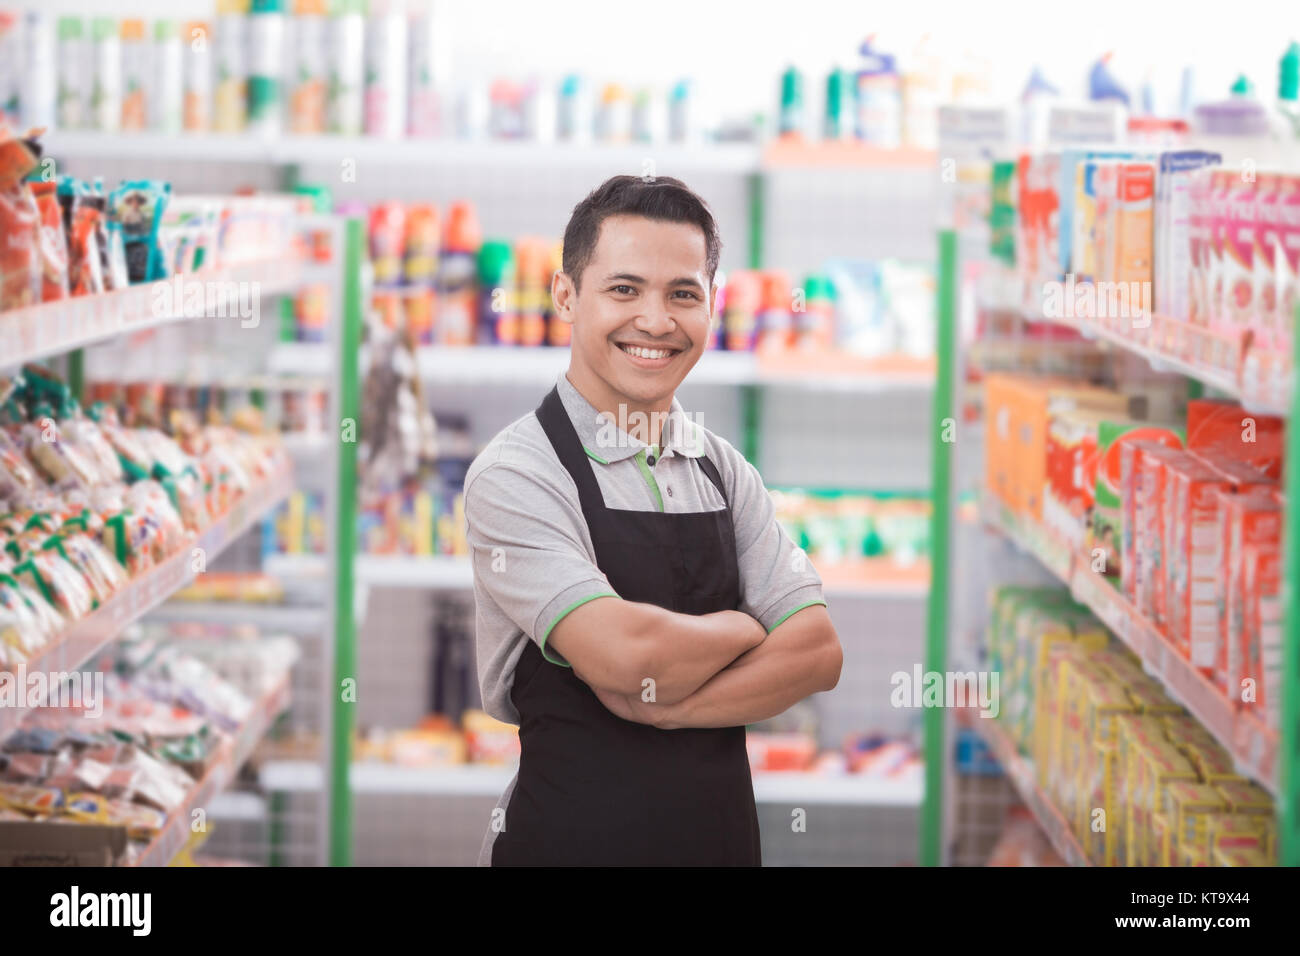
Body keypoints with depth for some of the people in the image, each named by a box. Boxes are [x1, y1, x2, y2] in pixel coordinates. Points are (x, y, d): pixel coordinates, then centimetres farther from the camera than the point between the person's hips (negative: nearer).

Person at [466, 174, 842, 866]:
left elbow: (816, 654, -4)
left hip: (724, 836, 5)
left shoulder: (726, 472, 5)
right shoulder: (515, 474, -13)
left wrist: (657, 703, -18)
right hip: (569, 838, -5)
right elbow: (627, 655, -25)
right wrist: (742, 628, -6)